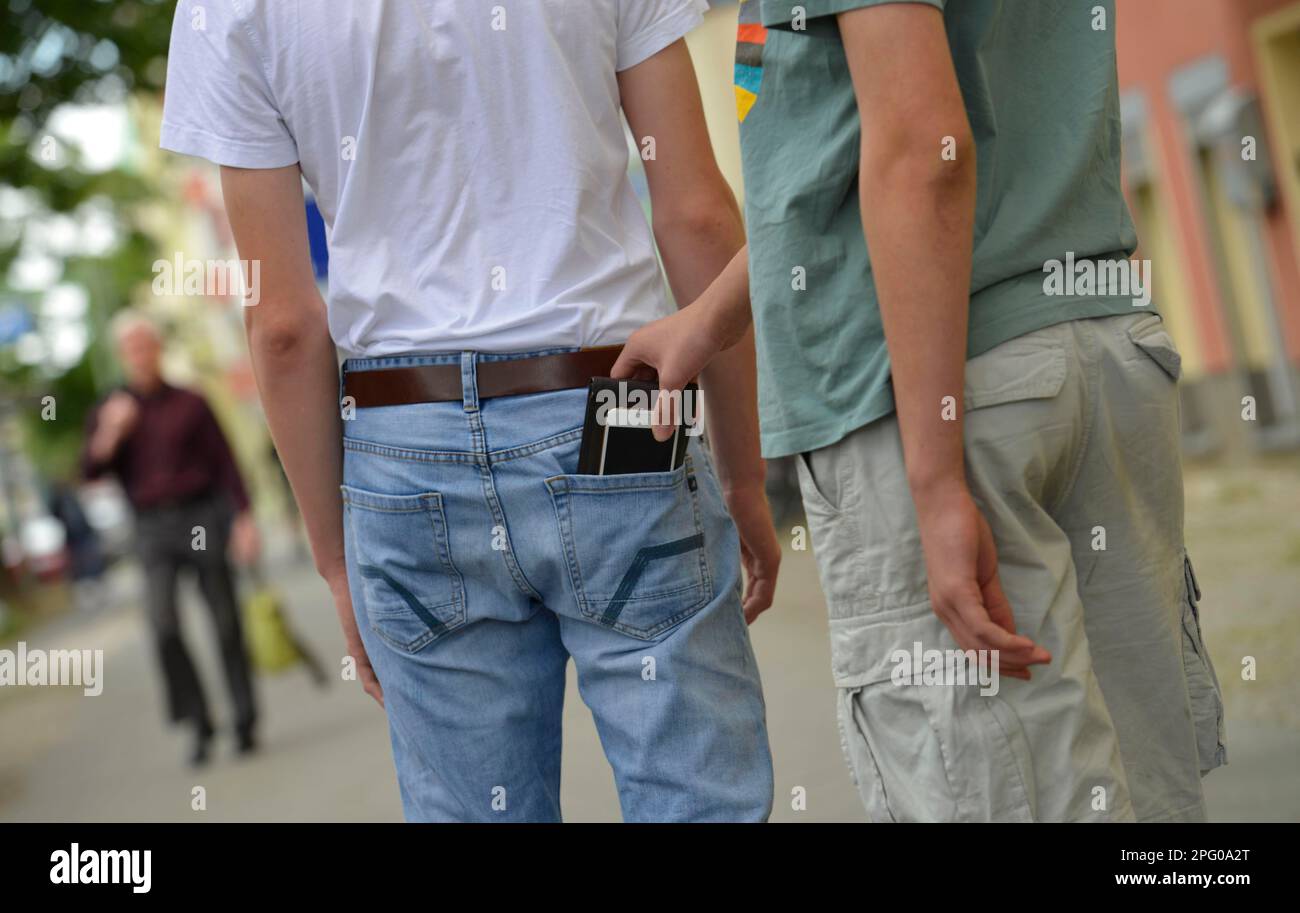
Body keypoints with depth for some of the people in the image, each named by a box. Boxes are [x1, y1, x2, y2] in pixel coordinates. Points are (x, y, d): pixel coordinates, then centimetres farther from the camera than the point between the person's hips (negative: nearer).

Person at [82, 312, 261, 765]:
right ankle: (198, 725, -6)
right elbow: (90, 472, 2)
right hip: (153, 529, 1)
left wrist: (244, 518, -4)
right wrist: (110, 434, -15)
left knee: (225, 623, -1)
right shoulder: (109, 413, 11)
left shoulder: (190, 404, 9)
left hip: (203, 520, 0)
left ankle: (245, 723, 9)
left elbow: (225, 463, 6)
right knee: (164, 626, -14)